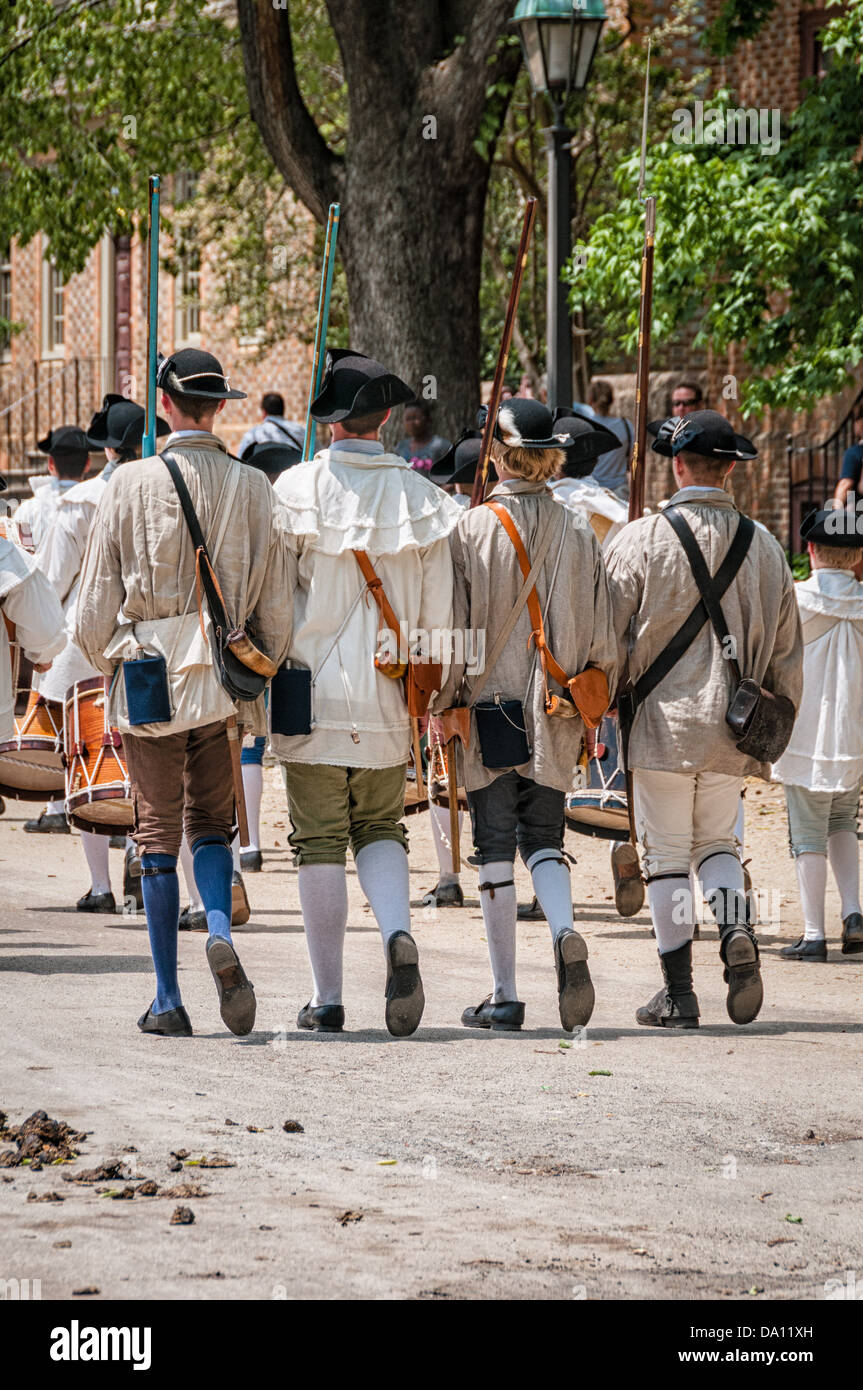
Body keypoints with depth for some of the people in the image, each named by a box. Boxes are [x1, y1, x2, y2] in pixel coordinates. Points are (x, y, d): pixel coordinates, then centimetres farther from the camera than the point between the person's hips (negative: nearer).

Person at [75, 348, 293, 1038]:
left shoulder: (133, 483, -6)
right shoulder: (253, 488, -1)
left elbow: (95, 603, -3)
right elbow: (276, 606, 1)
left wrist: (109, 659, 16)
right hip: (223, 683, 2)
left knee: (158, 833, 7)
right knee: (212, 822, 15)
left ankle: (169, 1000, 7)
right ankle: (221, 931, -14)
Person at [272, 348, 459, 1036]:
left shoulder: (297, 488, -8)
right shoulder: (420, 496, 0)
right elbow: (438, 611, 3)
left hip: (312, 689, -2)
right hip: (386, 697, 2)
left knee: (320, 842, 5)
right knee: (380, 829, 16)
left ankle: (328, 998, 8)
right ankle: (398, 934, -13)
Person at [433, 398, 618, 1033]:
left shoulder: (470, 531, -8)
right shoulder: (579, 535, 0)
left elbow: (450, 628, -8)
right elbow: (603, 640, 2)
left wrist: (439, 706, 3)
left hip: (486, 712, -2)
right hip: (555, 719, 2)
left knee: (495, 849, 5)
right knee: (545, 840, 13)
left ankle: (505, 997, 5)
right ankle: (565, 934, -17)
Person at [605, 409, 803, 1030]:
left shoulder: (643, 538, -8)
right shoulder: (763, 546, 3)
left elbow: (607, 632, -5)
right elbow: (786, 647, 9)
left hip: (661, 721, -3)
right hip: (731, 725, 3)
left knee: (666, 854, 5)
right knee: (718, 842, 18)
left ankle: (678, 993, 5)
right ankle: (737, 930, -10)